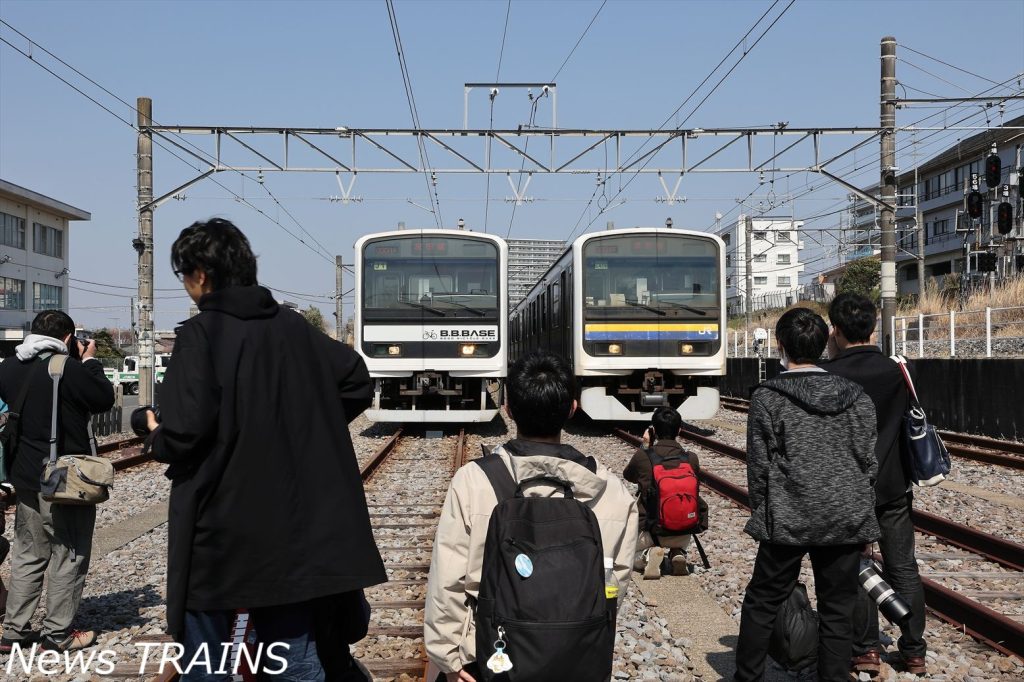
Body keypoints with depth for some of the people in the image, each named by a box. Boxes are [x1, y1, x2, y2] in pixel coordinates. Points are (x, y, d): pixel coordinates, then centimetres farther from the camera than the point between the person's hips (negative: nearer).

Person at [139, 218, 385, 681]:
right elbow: (355, 380, 8)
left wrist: (157, 439, 1)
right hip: (293, 529, 5)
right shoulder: (291, 326, 4)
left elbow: (186, 430, -21)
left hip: (218, 530, -5)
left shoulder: (200, 334, -13)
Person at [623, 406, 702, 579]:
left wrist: (645, 447, 13)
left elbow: (628, 476, 10)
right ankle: (677, 553, 5)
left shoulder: (643, 456, -12)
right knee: (683, 541, 40)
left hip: (651, 531, -2)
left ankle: (649, 554, -6)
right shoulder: (691, 459, -7)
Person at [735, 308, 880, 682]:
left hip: (789, 521, -2)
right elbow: (868, 463, 5)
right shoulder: (856, 397, 3)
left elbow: (759, 467, -4)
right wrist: (861, 516, 15)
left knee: (761, 603, 11)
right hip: (846, 521, 3)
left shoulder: (767, 398, -6)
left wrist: (762, 515, 9)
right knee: (837, 612, 10)